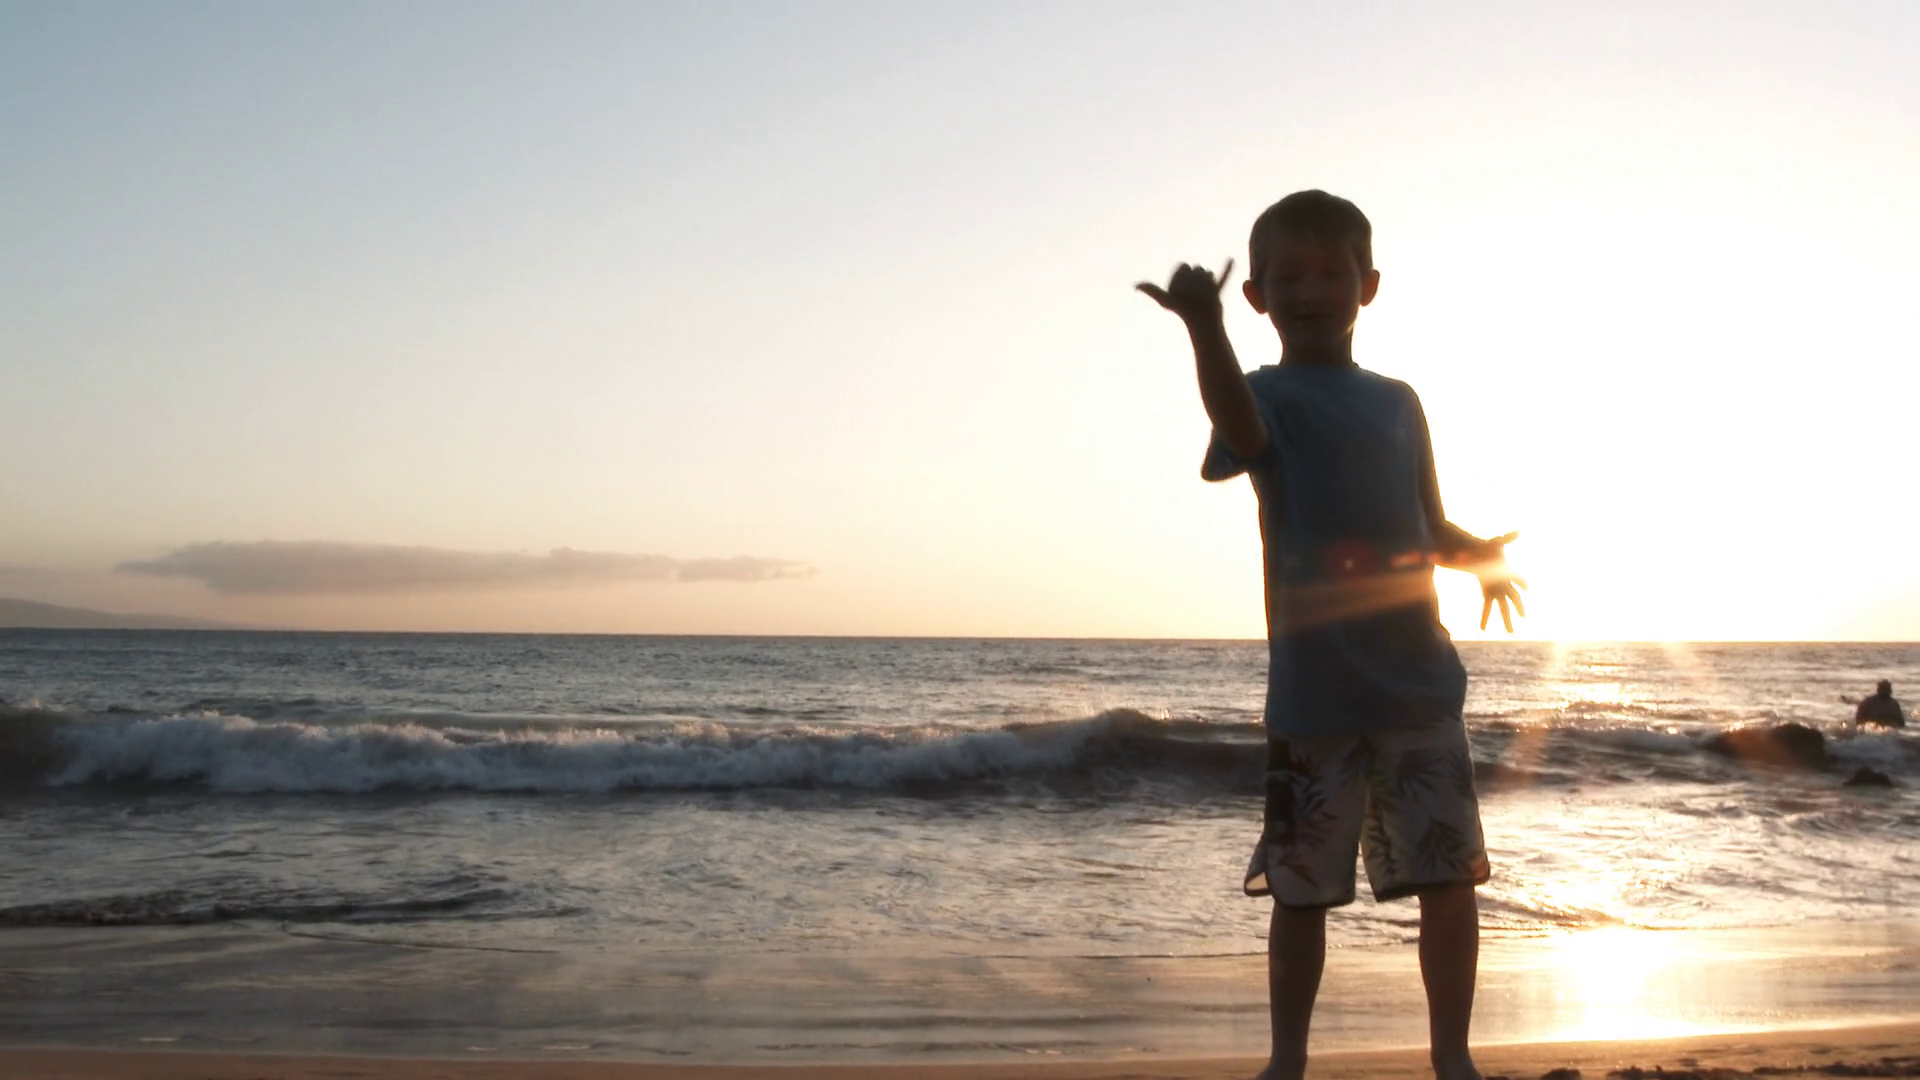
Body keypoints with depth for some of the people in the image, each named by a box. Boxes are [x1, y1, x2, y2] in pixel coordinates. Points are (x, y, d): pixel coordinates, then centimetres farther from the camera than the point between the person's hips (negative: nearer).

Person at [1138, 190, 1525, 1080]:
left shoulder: (1399, 402, 14)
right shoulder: (1270, 395, -2)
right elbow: (1239, 429, -28)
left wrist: (1480, 555, -3)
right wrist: (1204, 328, -48)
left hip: (1421, 681, 4)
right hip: (1313, 694, -4)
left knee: (1451, 878, 5)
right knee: (1303, 890, 5)